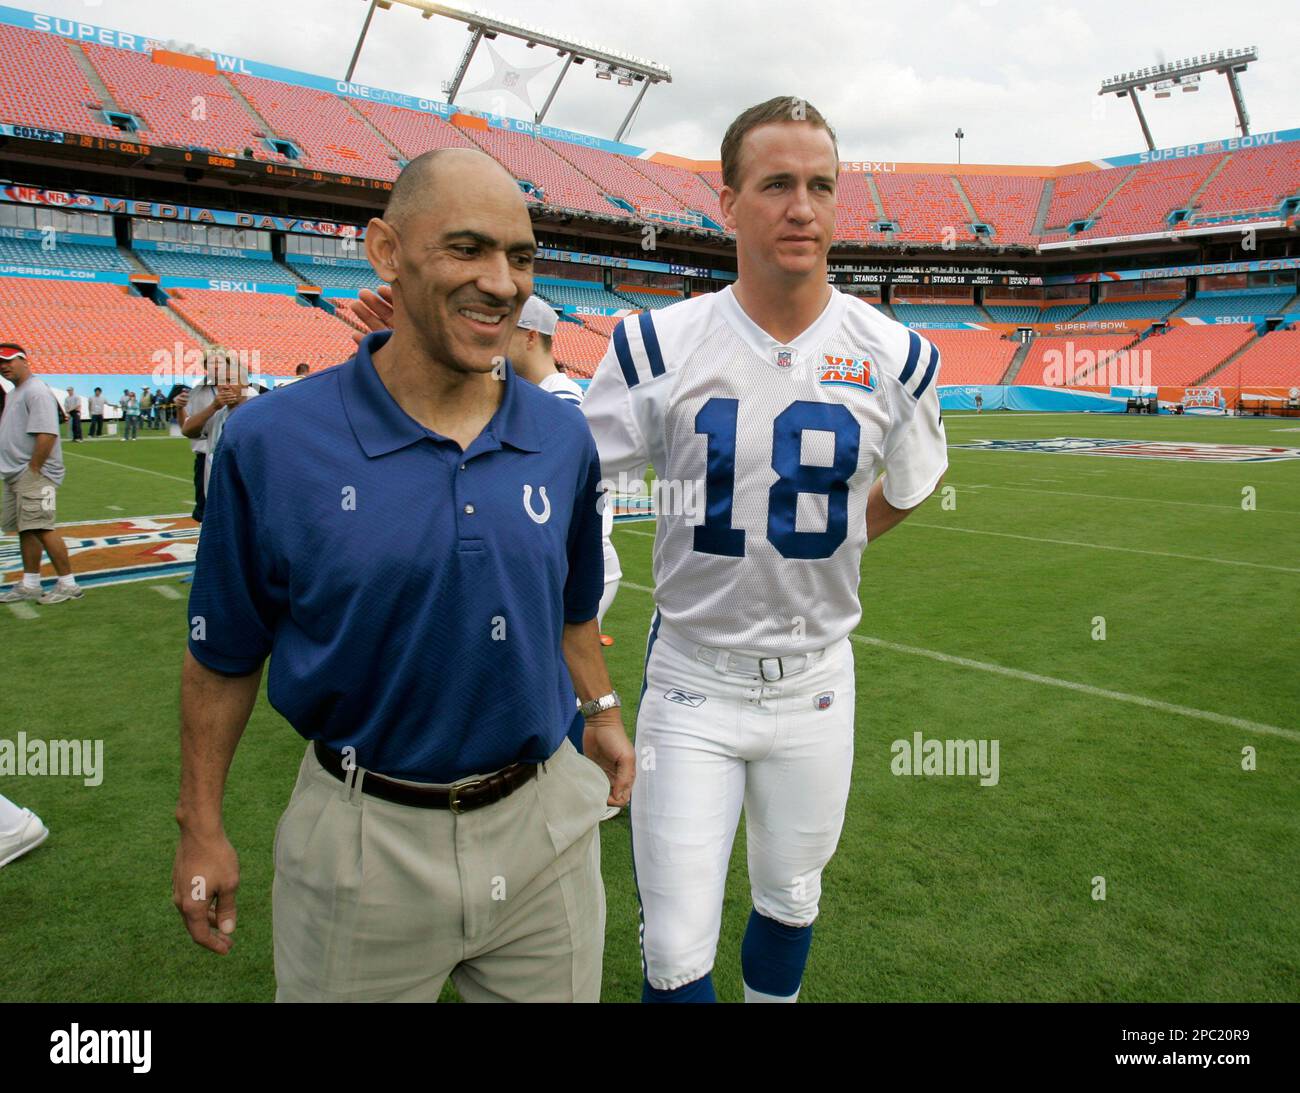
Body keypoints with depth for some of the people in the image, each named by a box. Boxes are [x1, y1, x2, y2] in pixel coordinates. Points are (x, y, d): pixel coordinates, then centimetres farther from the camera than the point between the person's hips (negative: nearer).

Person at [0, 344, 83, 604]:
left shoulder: (36, 391, -12)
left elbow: (46, 434, -21)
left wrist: (32, 470, -19)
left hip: (35, 475, -10)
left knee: (41, 528, -13)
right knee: (25, 529, 12)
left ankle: (68, 584, -8)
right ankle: (29, 585, 18)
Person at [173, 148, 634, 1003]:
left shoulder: (565, 437, -4)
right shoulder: (271, 443, -14)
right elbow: (223, 653, -3)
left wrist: (603, 712, 16)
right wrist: (202, 825, 2)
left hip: (544, 822, 3)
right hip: (367, 843, -2)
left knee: (562, 989, 22)